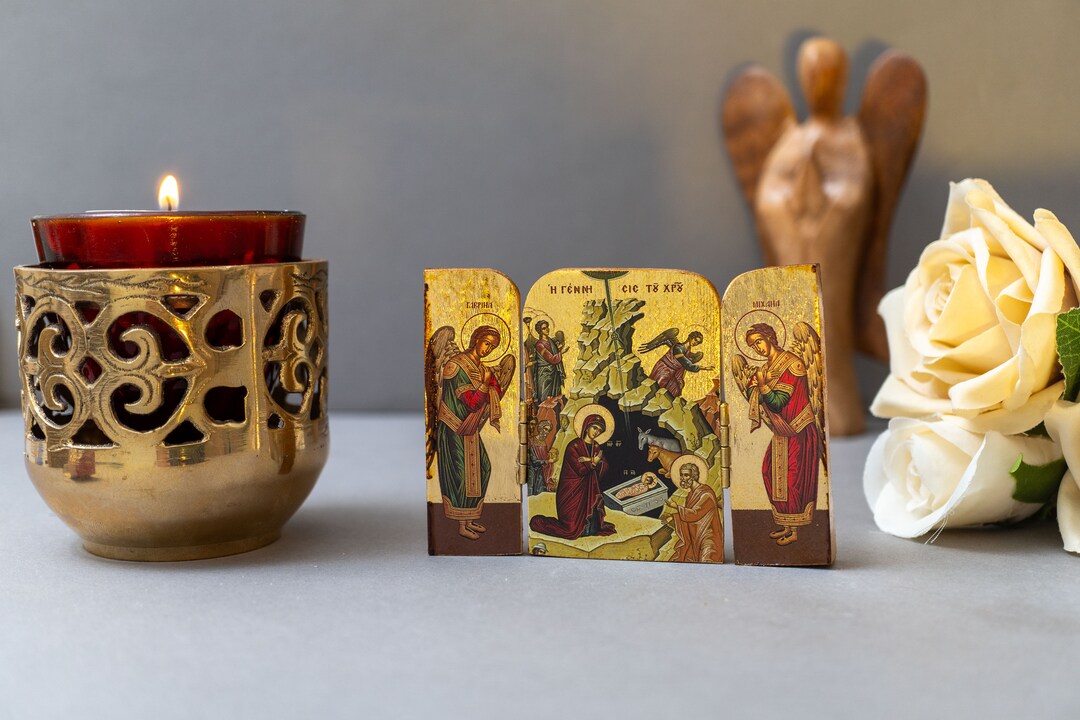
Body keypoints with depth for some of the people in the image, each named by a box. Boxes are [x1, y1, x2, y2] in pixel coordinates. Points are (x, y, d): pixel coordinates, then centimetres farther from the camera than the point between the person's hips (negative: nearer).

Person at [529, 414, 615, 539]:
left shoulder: (596, 447, 12)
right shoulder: (574, 446, -10)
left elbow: (604, 467, -1)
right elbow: (581, 470, -16)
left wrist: (590, 460, -13)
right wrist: (594, 461, -9)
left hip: (589, 493, 6)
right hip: (572, 491, -6)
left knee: (592, 530, -5)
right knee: (572, 531, -9)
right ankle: (539, 521, 12)